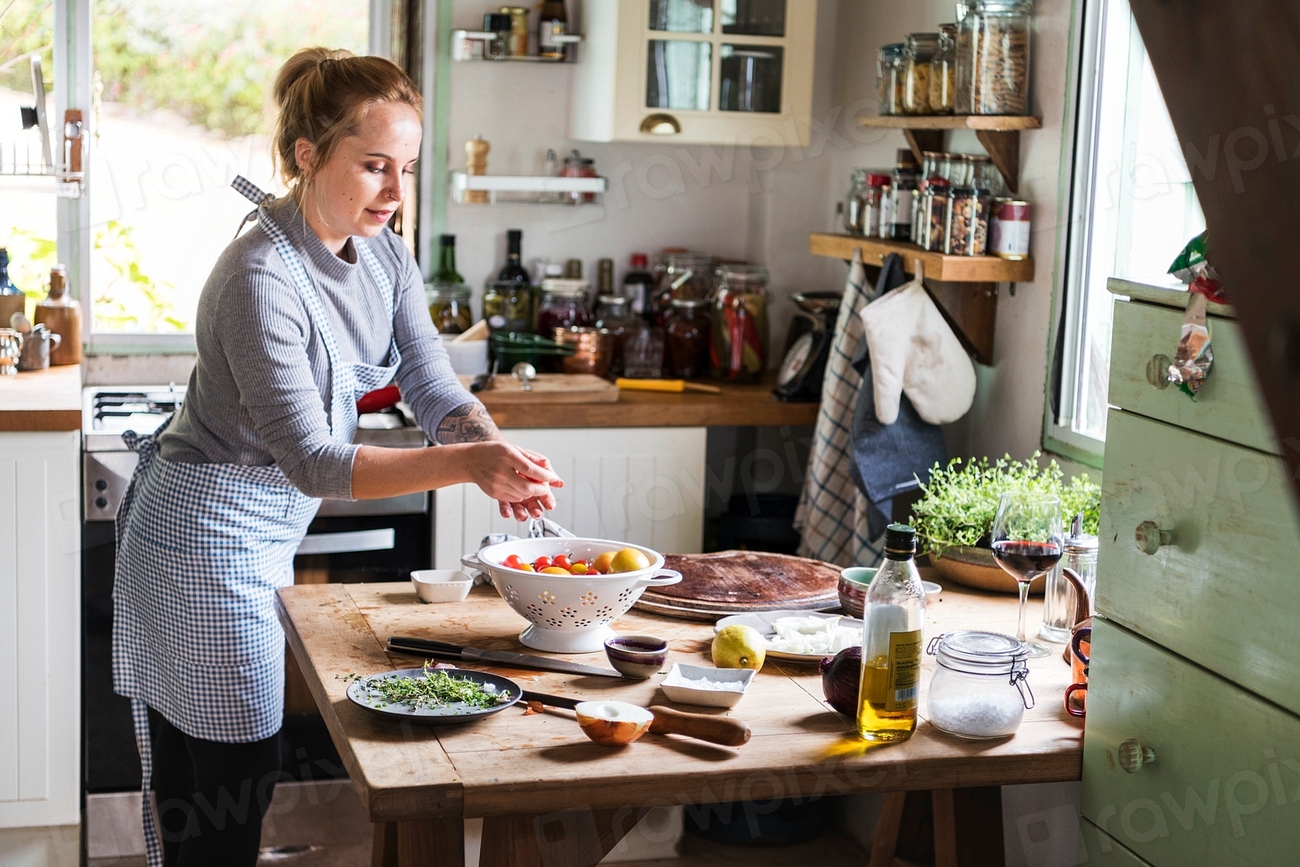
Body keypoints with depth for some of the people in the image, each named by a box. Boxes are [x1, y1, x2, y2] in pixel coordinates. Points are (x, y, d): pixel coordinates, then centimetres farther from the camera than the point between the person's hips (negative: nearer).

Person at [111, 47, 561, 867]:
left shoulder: (383, 253, 0)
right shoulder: (262, 279, -26)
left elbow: (434, 385, -3)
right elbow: (314, 460, -30)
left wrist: (498, 452, -25)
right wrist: (468, 465, -40)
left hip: (267, 536, 9)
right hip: (207, 543, -9)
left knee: (238, 778, 19)